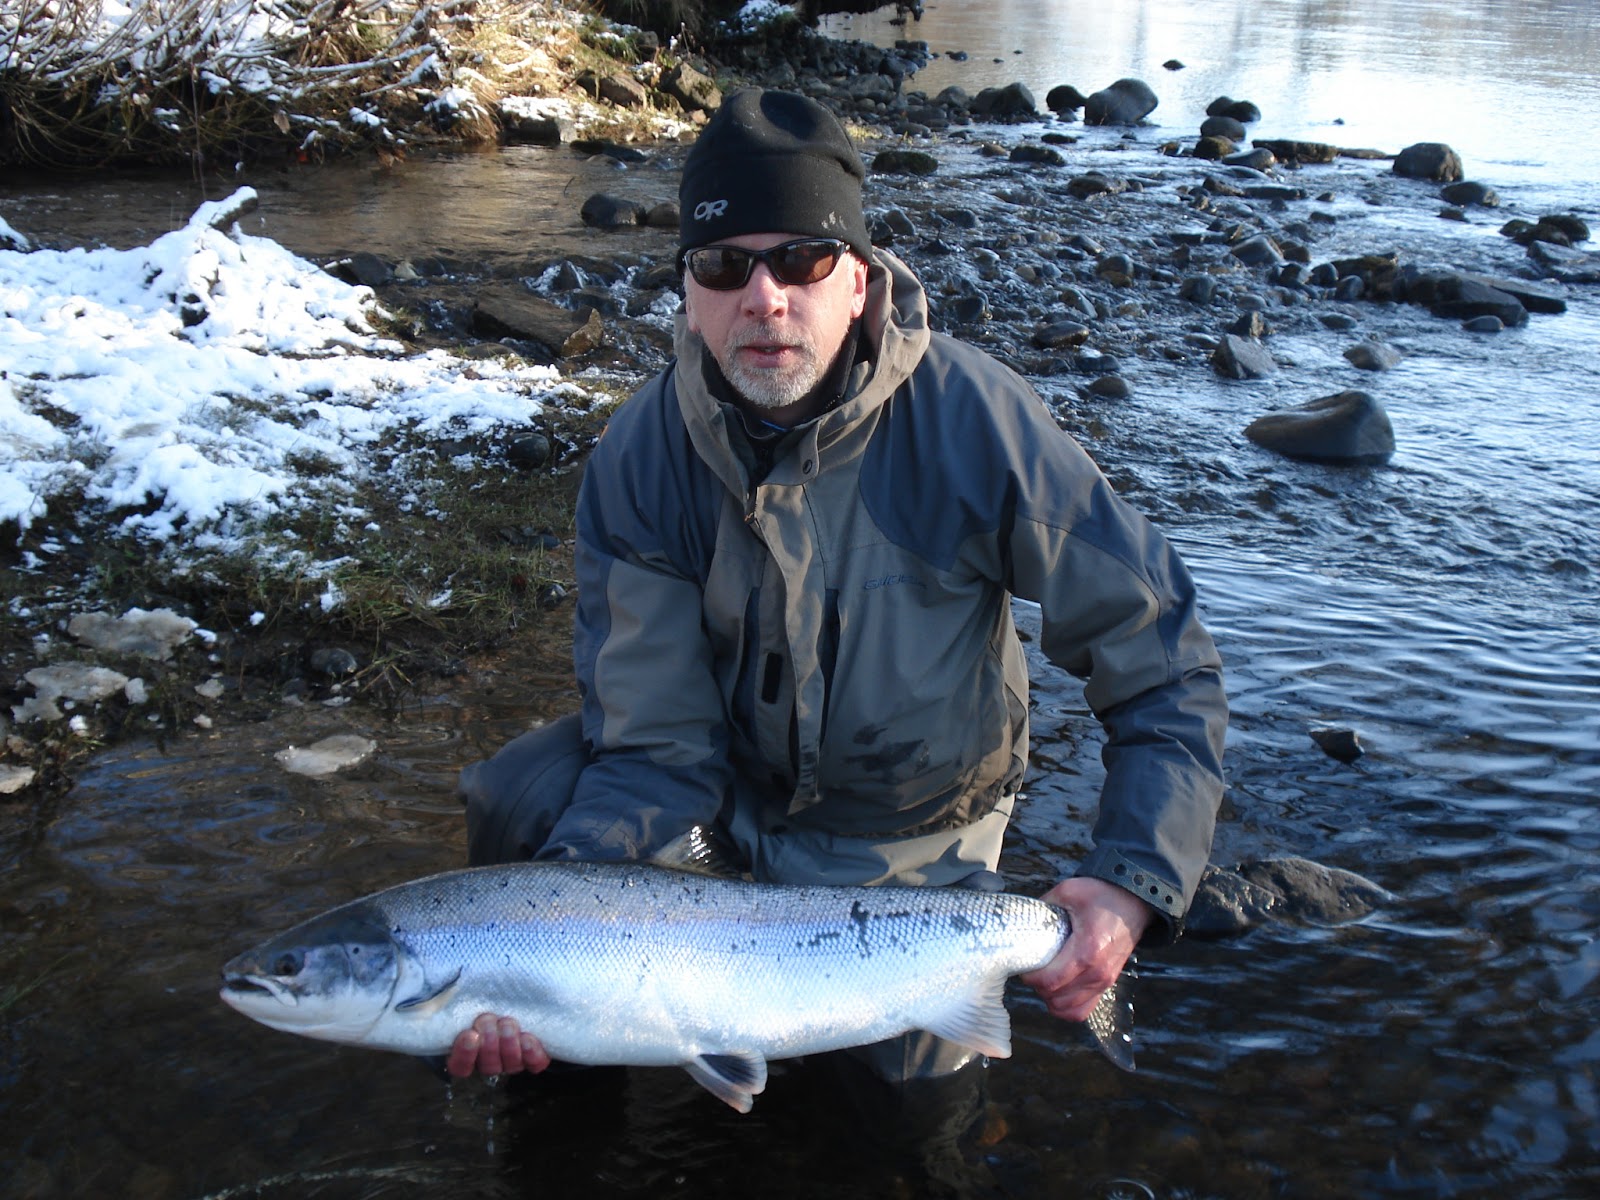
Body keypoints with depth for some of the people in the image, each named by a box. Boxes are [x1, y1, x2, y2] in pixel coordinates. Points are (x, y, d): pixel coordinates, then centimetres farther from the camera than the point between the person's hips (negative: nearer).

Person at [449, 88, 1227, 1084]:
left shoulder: (974, 422, -29)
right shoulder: (644, 455, -21)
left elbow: (1166, 668, -24)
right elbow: (657, 743, -21)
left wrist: (1135, 883, -37)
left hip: (907, 831, -1)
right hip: (733, 766, 2)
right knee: (514, 808, -18)